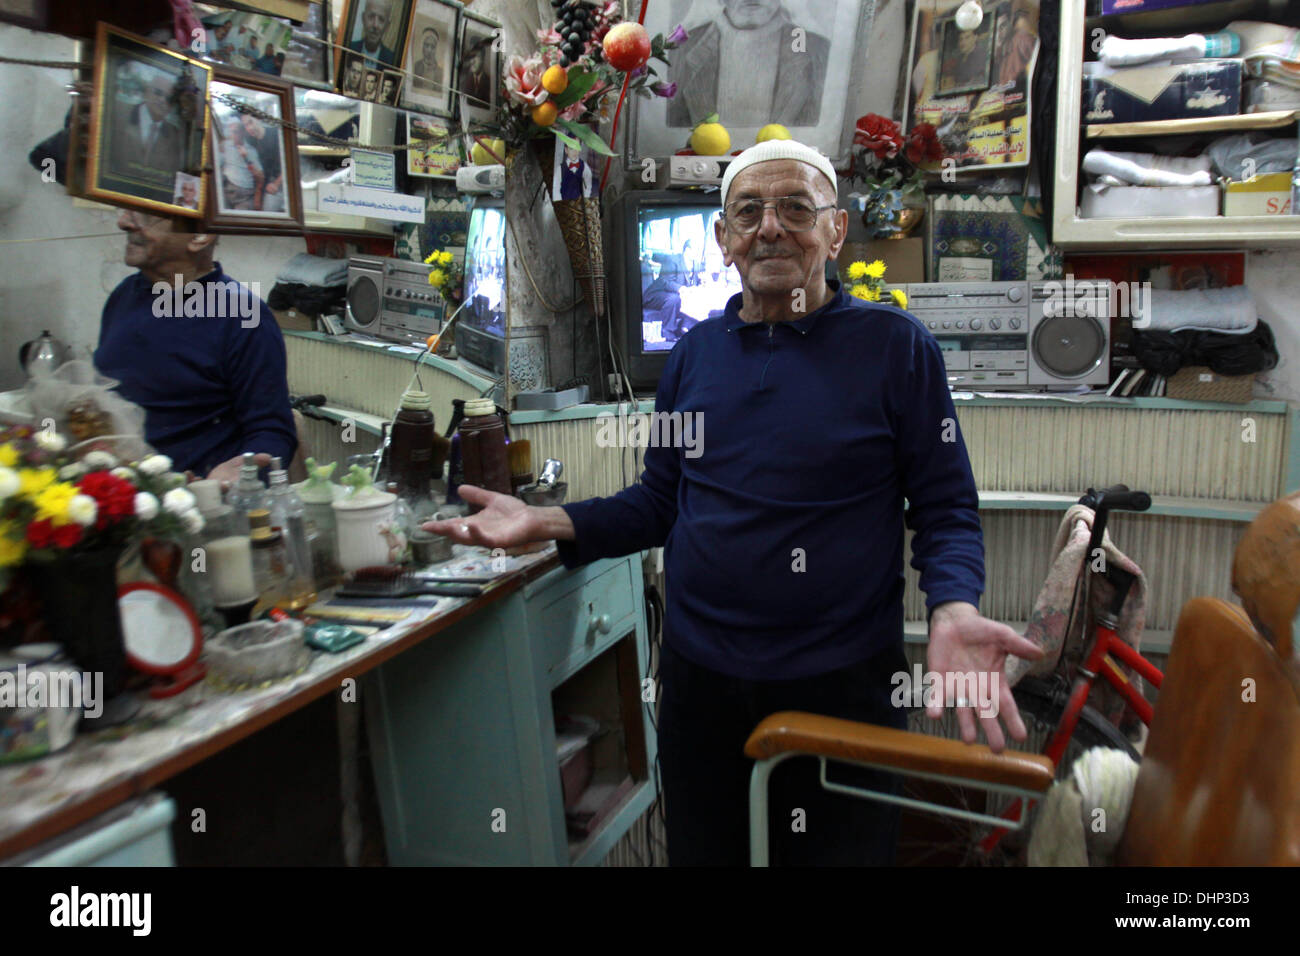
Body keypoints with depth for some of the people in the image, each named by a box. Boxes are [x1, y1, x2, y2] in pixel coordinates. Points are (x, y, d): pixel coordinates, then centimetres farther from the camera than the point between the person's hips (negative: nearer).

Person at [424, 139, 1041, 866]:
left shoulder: (895, 344, -7)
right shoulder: (695, 353, 5)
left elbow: (945, 511, -5)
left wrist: (954, 609, -25)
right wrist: (548, 522, -3)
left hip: (843, 687, -3)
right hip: (699, 679, 4)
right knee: (703, 849, 20)